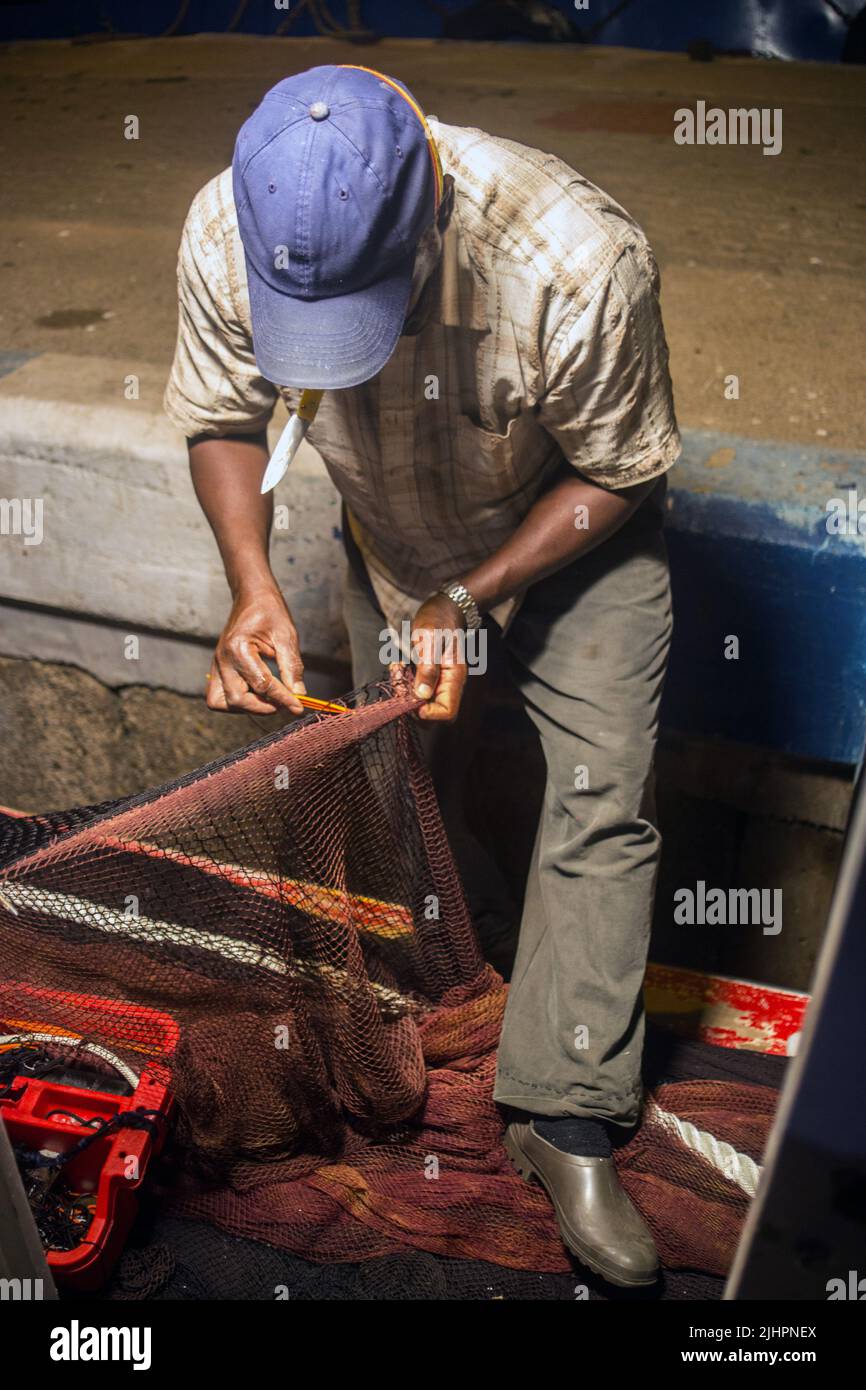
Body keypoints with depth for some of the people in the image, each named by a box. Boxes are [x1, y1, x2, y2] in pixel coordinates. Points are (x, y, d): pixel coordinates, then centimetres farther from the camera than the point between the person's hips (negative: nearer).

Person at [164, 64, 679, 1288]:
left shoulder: (576, 260, -38)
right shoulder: (227, 233, -27)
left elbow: (618, 475, -22)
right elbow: (221, 415, -10)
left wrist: (466, 601, -28)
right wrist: (253, 583, -26)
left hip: (574, 528, -3)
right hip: (394, 532, 4)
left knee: (602, 800, -9)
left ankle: (565, 1120, 3)